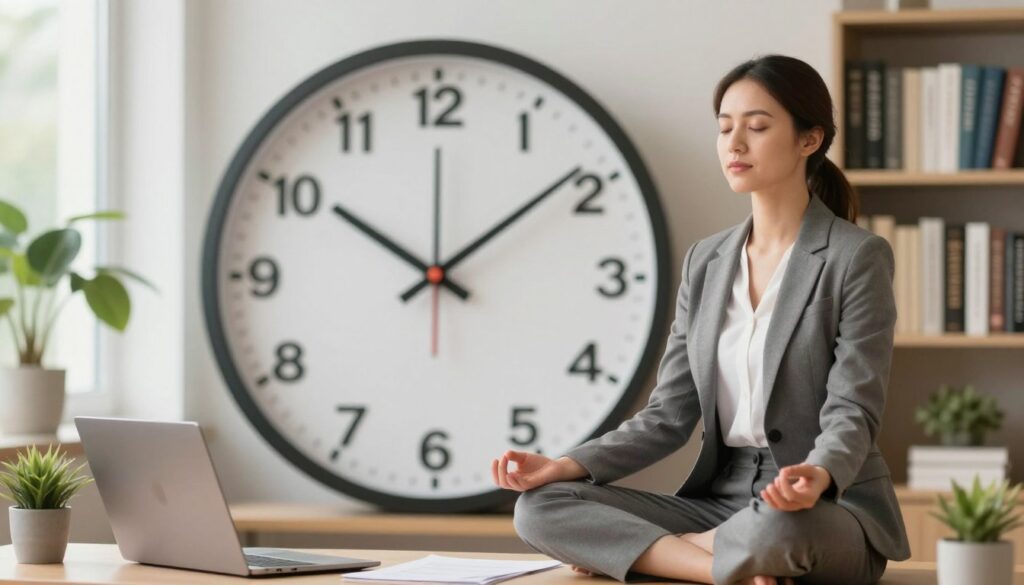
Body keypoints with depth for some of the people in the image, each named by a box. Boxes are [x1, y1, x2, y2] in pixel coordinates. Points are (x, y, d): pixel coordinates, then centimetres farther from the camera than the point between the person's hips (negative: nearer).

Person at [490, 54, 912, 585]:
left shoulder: (856, 257, -7)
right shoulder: (704, 262, 11)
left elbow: (852, 412, -14)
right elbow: (669, 415, 7)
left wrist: (818, 476, -37)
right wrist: (566, 466, -9)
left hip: (832, 510, -5)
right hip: (722, 497, 5)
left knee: (773, 531, -42)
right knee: (541, 507, -15)